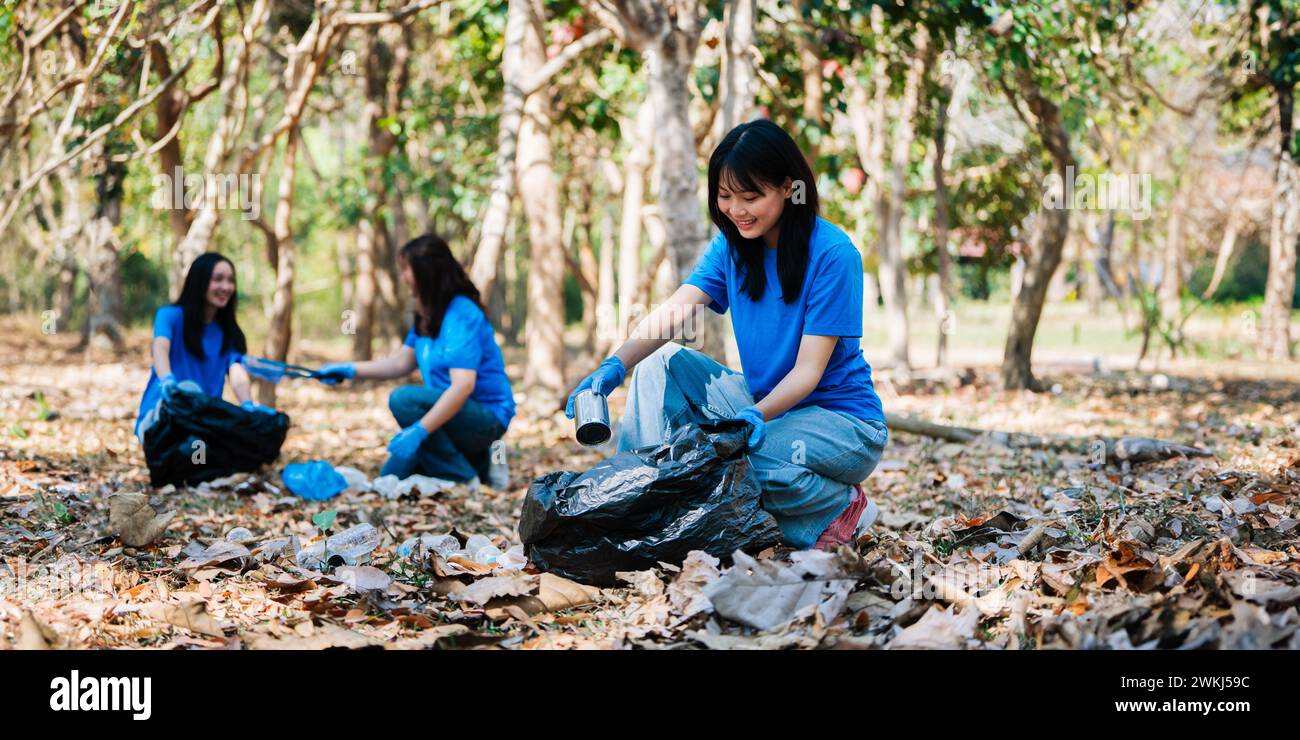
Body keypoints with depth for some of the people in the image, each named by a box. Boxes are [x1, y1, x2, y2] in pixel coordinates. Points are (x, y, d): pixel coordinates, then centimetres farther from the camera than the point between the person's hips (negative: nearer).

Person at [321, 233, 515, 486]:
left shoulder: (461, 314, -21)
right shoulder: (428, 314, 8)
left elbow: (463, 386, -30)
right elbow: (402, 362, 17)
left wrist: (419, 431, -35)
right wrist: (352, 370, 10)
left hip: (487, 418, -9)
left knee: (403, 400, -29)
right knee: (392, 475, 8)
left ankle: (465, 480, -17)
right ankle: (477, 464, 15)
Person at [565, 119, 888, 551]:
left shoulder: (832, 253, -18)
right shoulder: (731, 247, 1)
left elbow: (808, 370, -21)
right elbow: (671, 312, -14)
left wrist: (756, 415, -39)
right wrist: (615, 367, -31)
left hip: (846, 424, -6)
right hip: (763, 403, 6)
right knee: (660, 364, -8)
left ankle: (840, 508, -8)